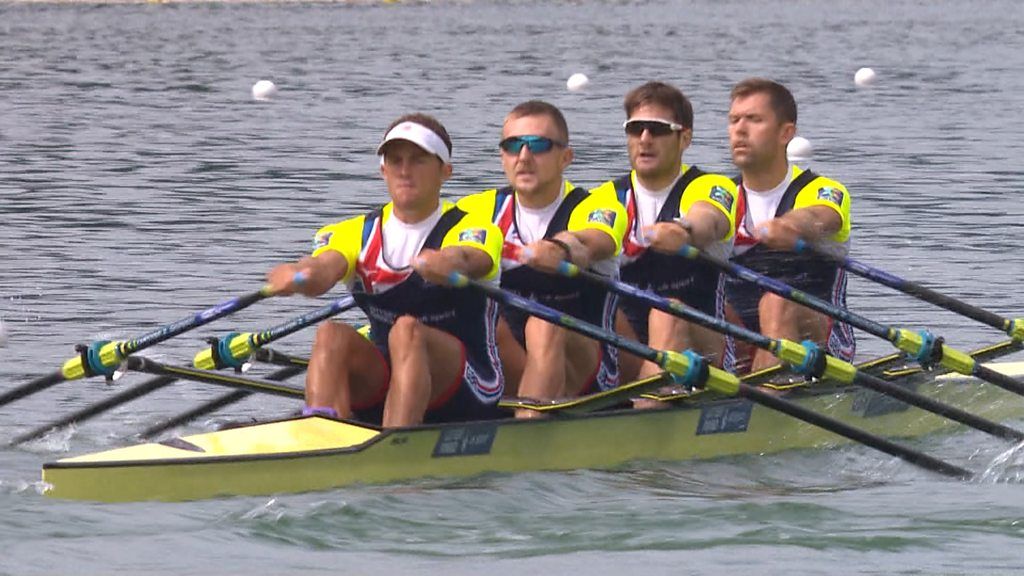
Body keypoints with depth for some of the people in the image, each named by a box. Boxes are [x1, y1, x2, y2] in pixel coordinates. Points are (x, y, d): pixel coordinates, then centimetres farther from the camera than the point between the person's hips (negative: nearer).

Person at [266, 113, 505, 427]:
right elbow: (325, 266, -14)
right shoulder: (356, 234, 8)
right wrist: (299, 275, -40)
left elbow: (467, 259, -28)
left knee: (408, 330, -31)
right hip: (383, 380, 4)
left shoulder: (472, 230, -3)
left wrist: (447, 264, -54)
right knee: (332, 335, -23)